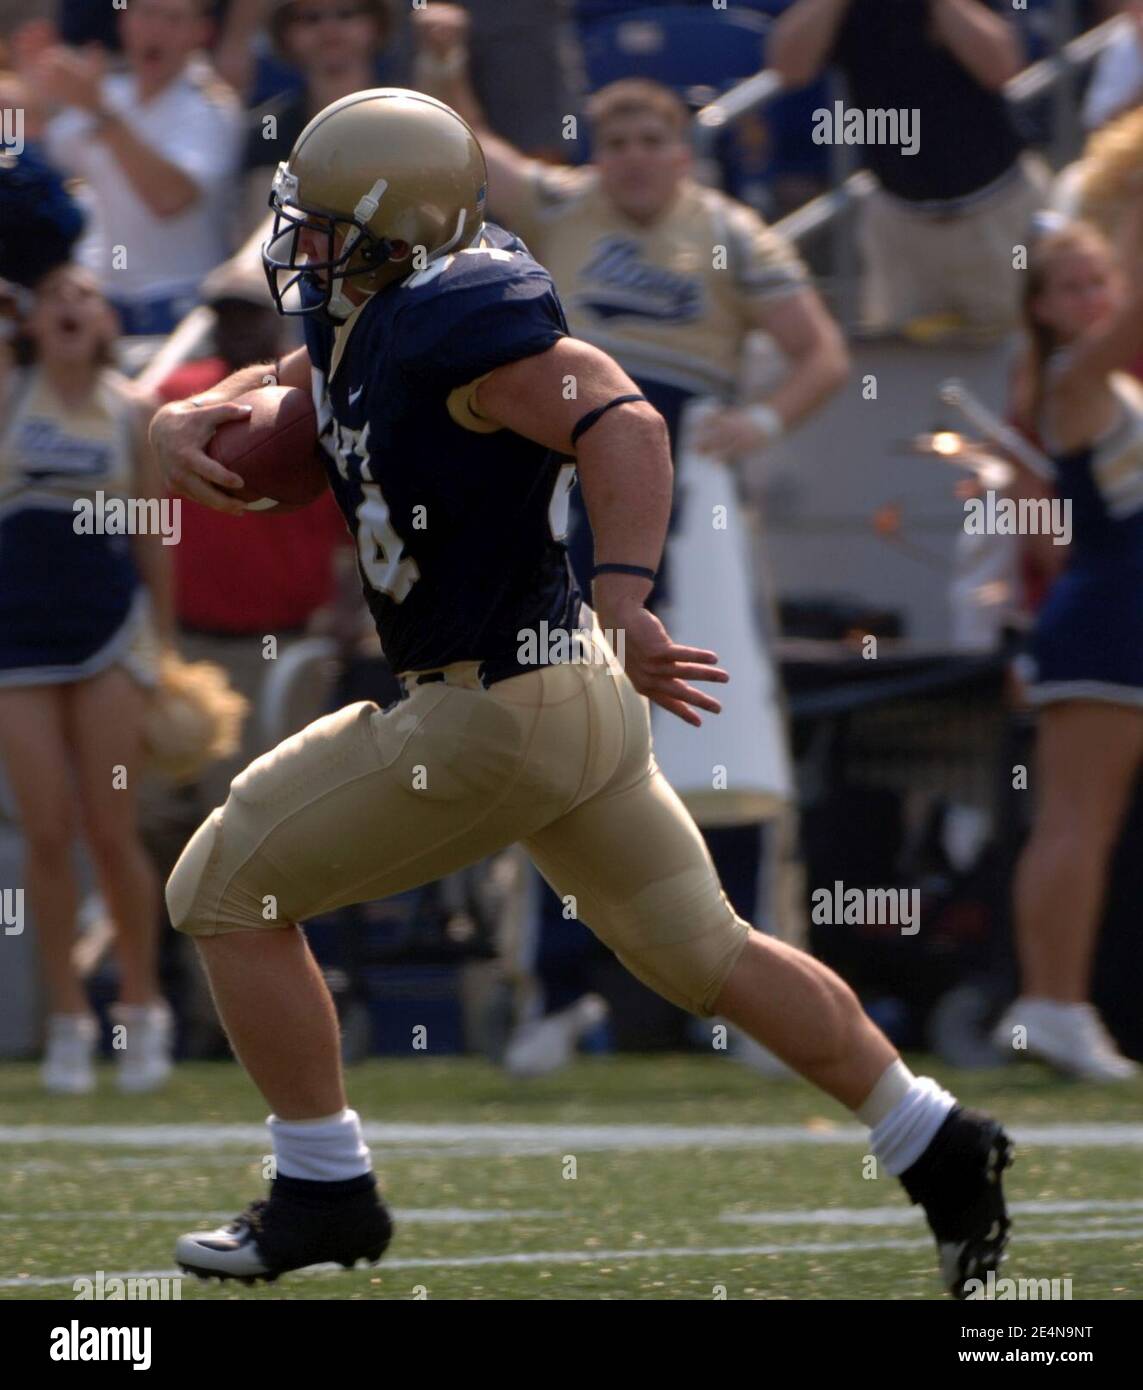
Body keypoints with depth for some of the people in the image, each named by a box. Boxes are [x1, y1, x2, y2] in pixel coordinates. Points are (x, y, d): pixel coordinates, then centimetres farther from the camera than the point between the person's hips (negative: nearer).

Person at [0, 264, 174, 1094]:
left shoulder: (131, 414, 4)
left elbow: (154, 540, 8)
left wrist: (163, 646, 8)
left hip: (109, 624, 0)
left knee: (111, 831, -3)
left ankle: (142, 1010, 13)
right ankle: (69, 1019, 8)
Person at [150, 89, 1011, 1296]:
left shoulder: (453, 323, -23)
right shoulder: (355, 317, 6)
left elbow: (624, 426, -34)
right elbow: (271, 395, 22)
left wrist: (624, 598, -48)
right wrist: (186, 421, -2)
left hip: (495, 716, -10)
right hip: (566, 694, 10)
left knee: (227, 891, 2)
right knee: (701, 956, 20)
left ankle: (325, 1193, 9)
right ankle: (939, 1148, 25)